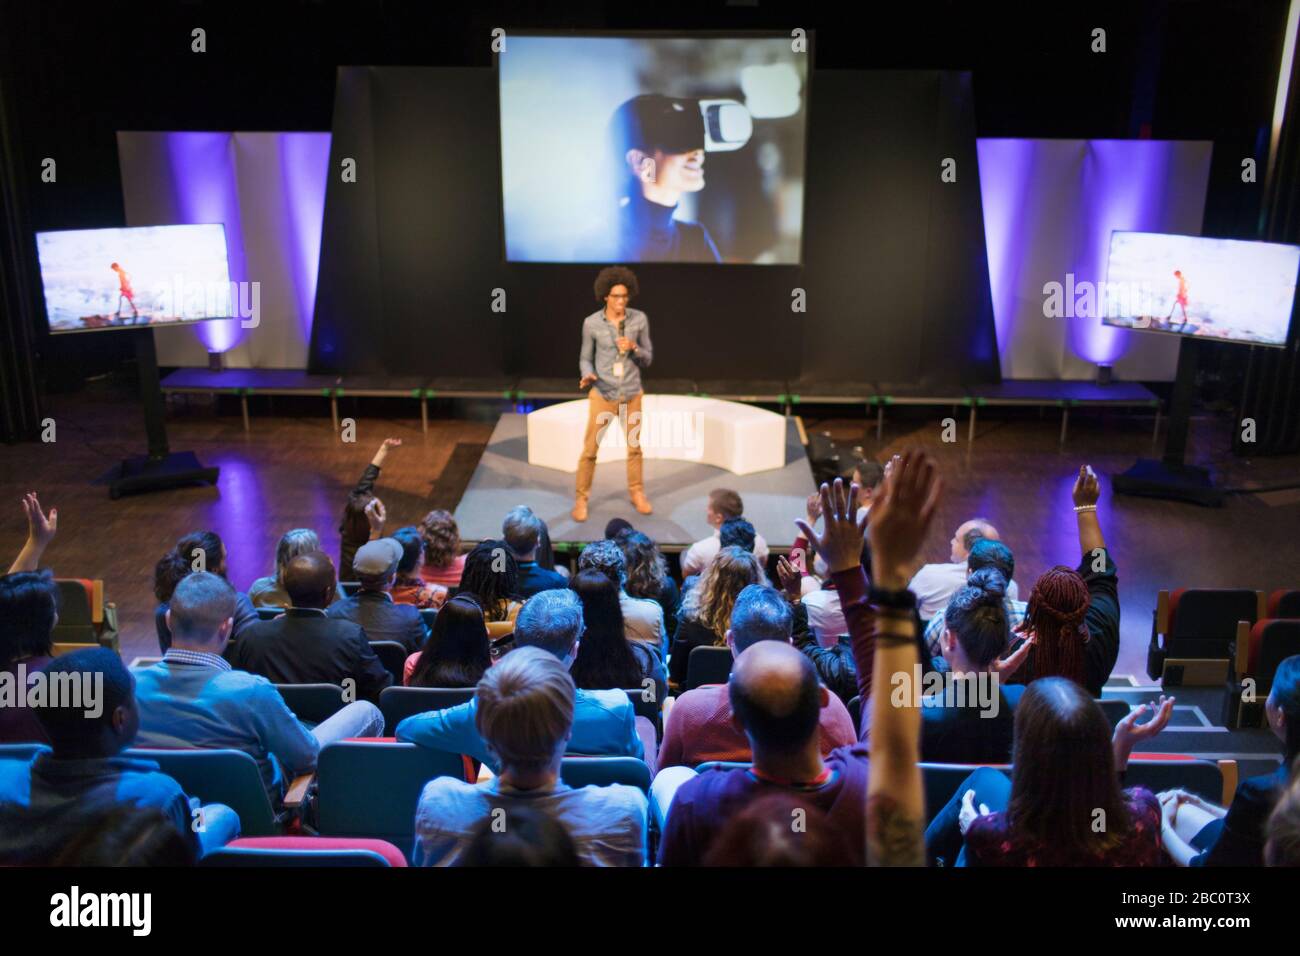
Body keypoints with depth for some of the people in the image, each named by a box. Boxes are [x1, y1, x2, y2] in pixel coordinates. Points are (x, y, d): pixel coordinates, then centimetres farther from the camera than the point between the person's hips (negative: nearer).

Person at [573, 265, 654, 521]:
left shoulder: (639, 319, -6)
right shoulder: (591, 323, -10)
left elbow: (648, 359, 0)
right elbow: (585, 359, 0)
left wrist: (633, 347, -21)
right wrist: (587, 375, -22)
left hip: (632, 394, 2)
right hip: (602, 395, -2)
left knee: (634, 446, 17)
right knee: (590, 450, 1)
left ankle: (637, 494, 35)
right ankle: (581, 499, 15)